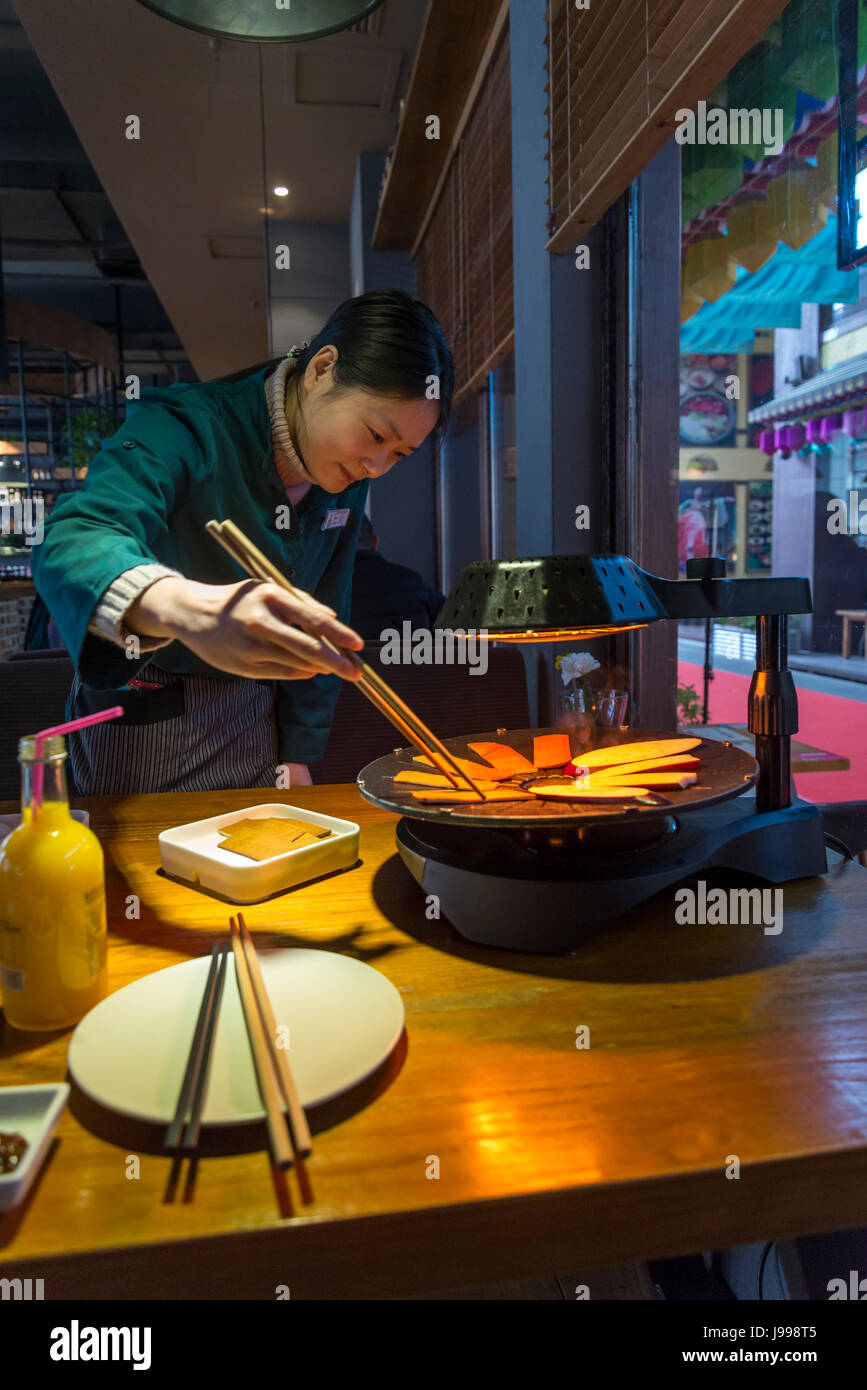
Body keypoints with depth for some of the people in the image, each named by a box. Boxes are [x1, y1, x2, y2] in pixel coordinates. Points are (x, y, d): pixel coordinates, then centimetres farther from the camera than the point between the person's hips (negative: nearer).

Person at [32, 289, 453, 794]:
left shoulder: (350, 479, -2)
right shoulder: (184, 427, -23)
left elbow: (322, 625, 5)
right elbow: (70, 544, -41)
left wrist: (299, 755, 2)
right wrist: (191, 610, -61)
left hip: (256, 712, 5)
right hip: (142, 713, -5)